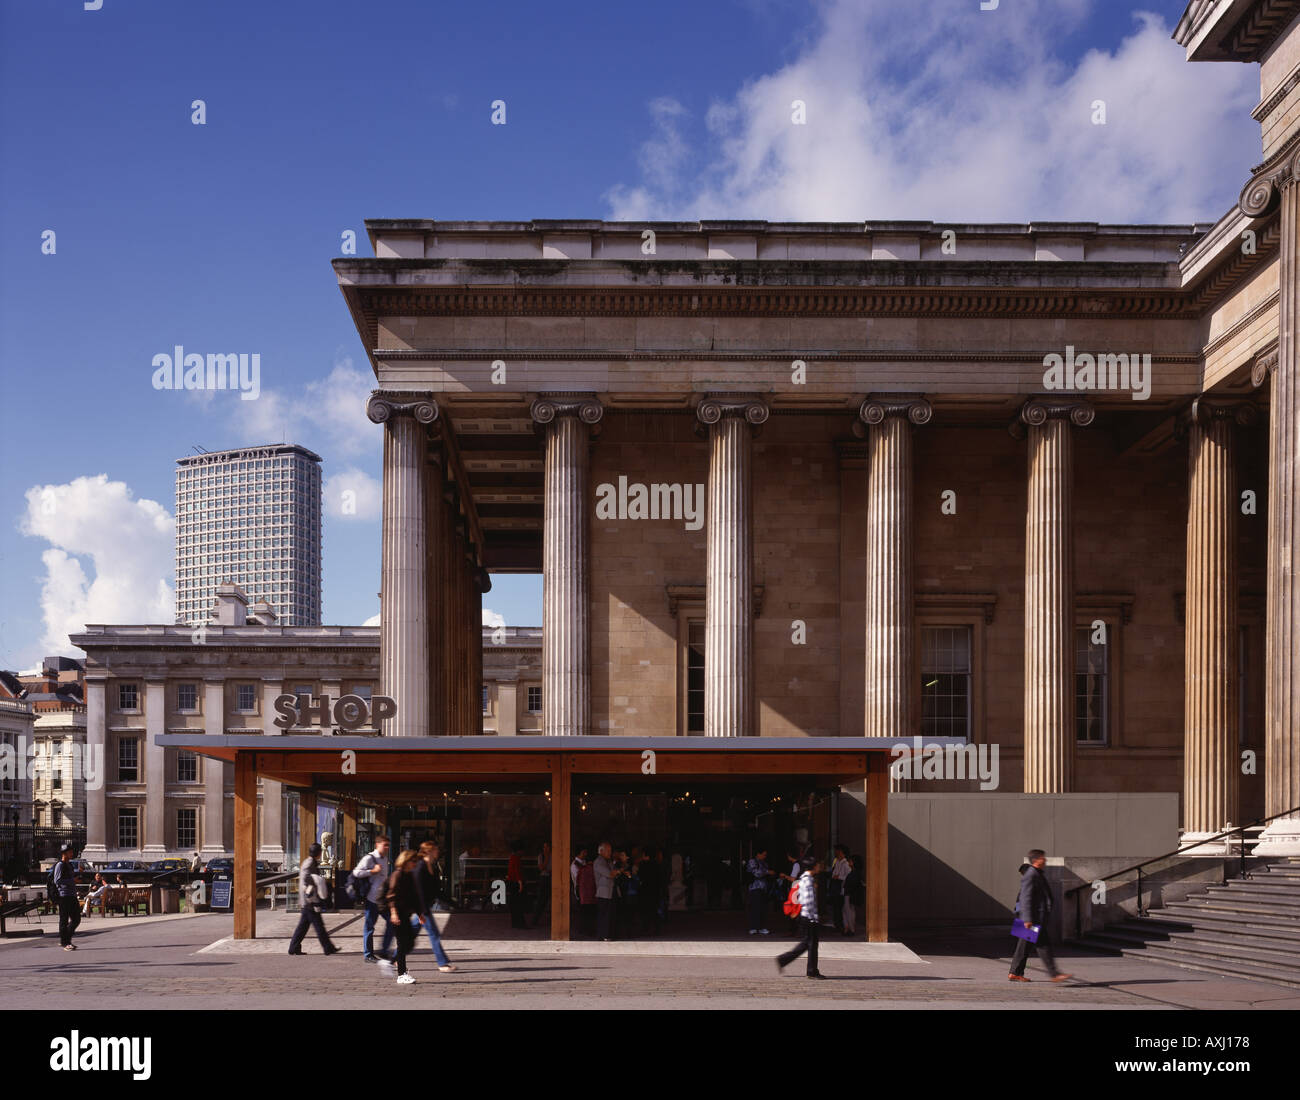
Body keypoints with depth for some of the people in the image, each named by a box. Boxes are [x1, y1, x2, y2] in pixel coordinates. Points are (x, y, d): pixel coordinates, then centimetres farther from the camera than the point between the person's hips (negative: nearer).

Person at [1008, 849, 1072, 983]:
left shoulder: (1038, 874, 18)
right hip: (1035, 917, -10)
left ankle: (1015, 973, 14)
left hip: (1041, 916, 10)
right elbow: (1026, 898, -20)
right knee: (1044, 945, -9)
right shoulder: (1030, 875, -15)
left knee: (1024, 945, 11)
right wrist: (1028, 919, -24)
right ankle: (1054, 974, -9)